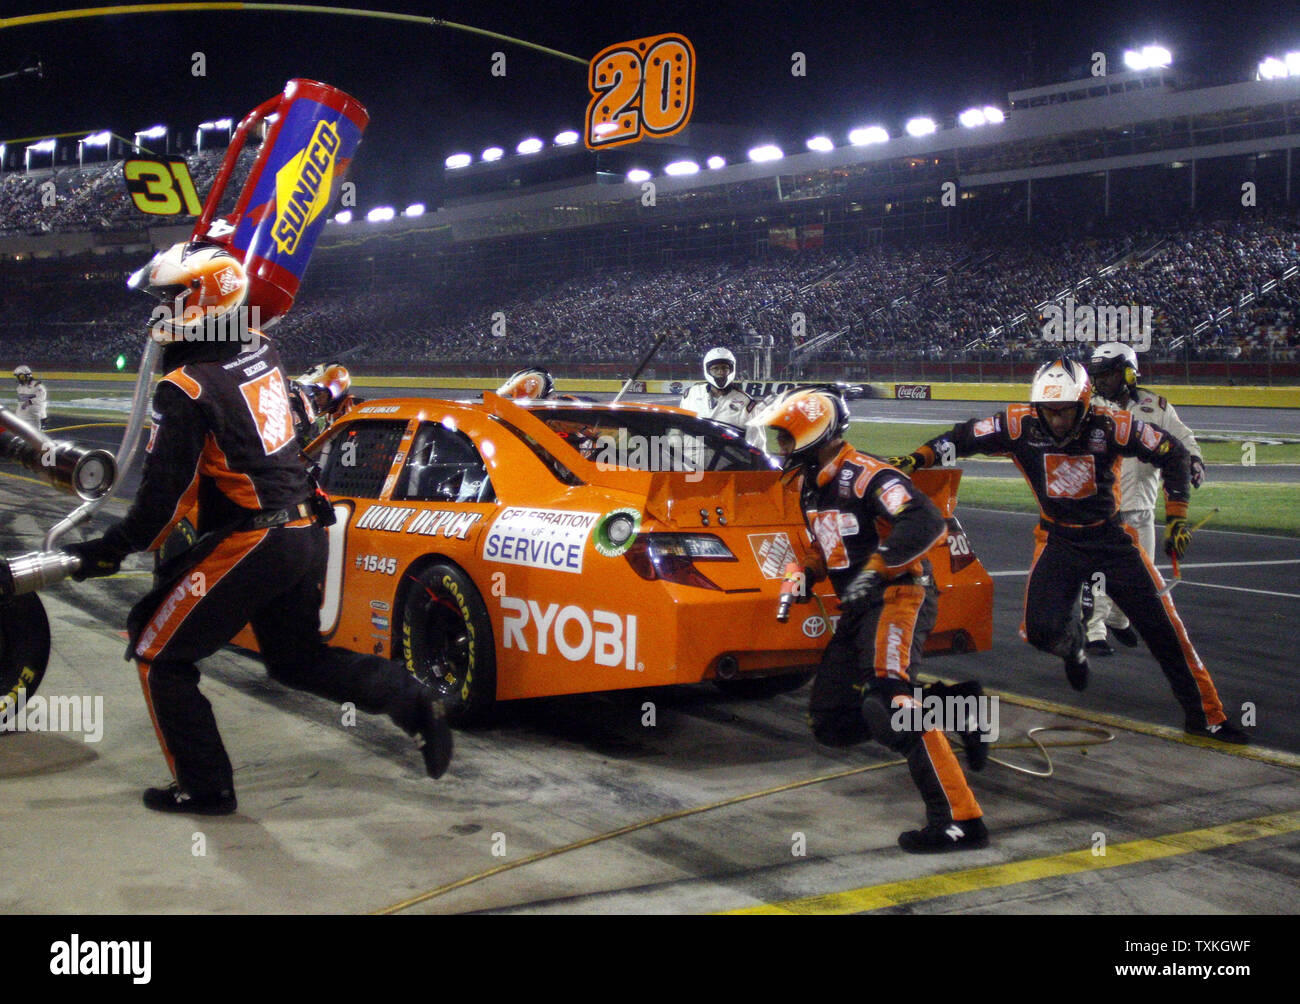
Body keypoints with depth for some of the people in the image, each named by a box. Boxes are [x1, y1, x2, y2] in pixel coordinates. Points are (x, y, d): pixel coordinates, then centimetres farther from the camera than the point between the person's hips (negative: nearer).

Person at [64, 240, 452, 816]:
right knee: (297, 660, 24)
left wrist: (110, 550, -4)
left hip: (250, 545, -8)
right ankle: (411, 702, 10)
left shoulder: (186, 389, -16)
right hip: (306, 530, 8)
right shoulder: (260, 349, 5)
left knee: (159, 655, 8)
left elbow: (165, 494, -14)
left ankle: (204, 787, 12)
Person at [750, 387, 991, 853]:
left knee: (885, 698, -32)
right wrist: (804, 578, 18)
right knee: (830, 724, 6)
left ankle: (959, 821, -32)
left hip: (899, 594, -10)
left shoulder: (865, 475, -14)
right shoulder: (811, 486, 17)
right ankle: (952, 703, 8)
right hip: (857, 608, 10)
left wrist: (876, 567, -28)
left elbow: (926, 523, -27)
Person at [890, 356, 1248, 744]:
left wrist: (1176, 518, -7)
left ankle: (1205, 716, 14)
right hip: (1058, 539, 1)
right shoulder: (1020, 426, -17)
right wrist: (914, 460, -21)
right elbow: (964, 437, -7)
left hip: (1111, 535, 0)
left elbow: (1172, 453, -7)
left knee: (1163, 627, -2)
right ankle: (1074, 645, 25)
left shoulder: (1109, 427, -19)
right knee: (1042, 631, -15)